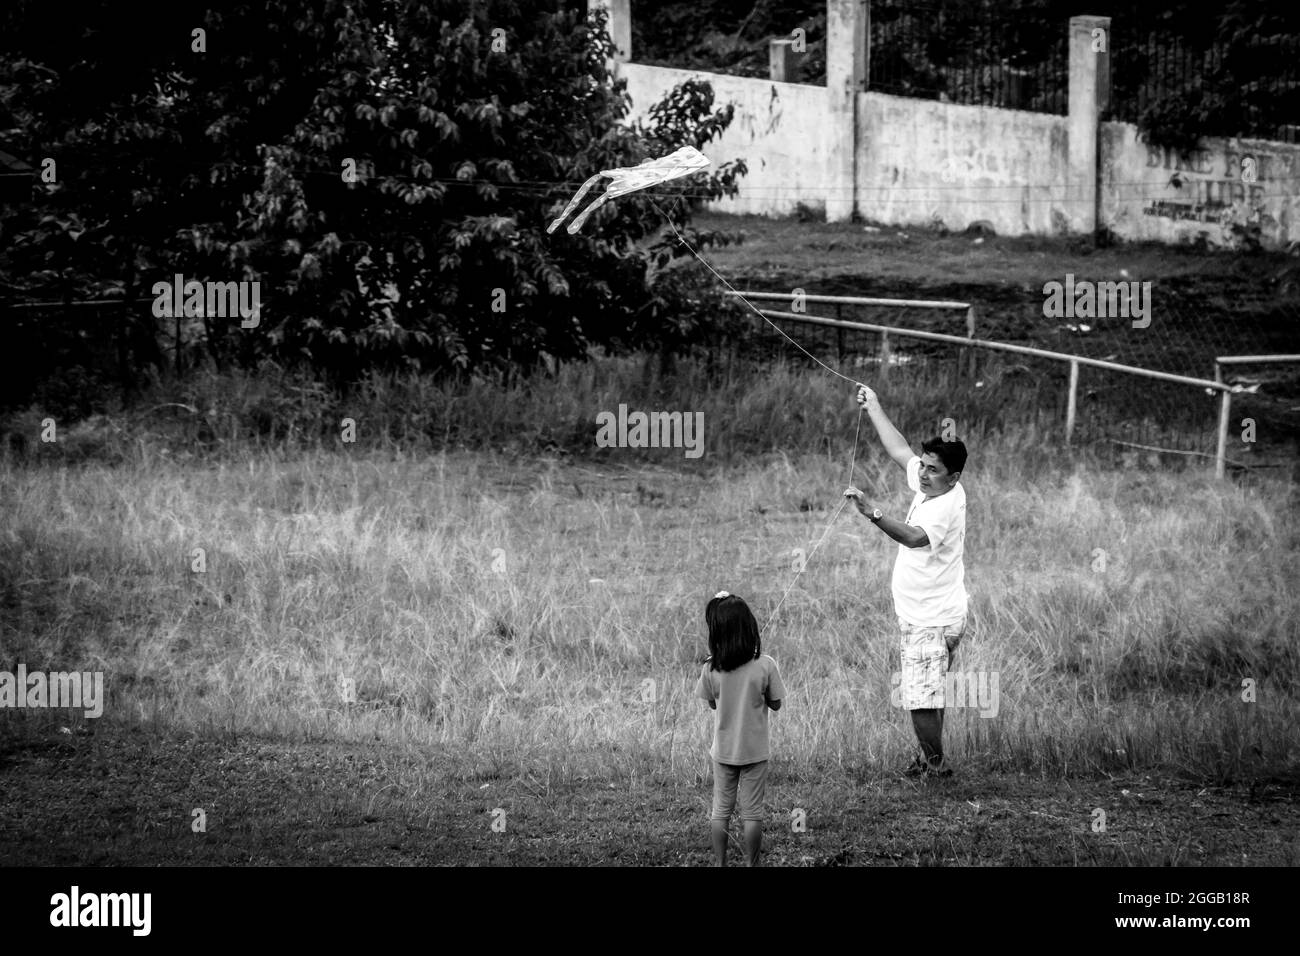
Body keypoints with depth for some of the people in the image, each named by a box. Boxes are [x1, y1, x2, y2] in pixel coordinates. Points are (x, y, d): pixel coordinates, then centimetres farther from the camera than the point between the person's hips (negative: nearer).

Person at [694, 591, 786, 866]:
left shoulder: (711, 669, -15)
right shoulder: (765, 666, -18)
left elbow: (712, 703, 0)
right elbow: (775, 704, -7)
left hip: (723, 751, 1)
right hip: (754, 751, -1)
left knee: (720, 811, 16)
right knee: (752, 813, 12)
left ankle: (719, 863, 21)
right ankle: (751, 863, 18)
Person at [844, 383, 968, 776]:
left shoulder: (945, 506, -23)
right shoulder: (930, 486, 4)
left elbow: (915, 538, -41)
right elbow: (900, 451, 19)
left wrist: (873, 513, -52)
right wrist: (873, 407, 24)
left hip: (932, 621, -10)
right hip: (925, 616, 10)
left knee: (921, 699, -9)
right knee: (930, 696, 18)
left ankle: (935, 763, 2)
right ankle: (932, 757, 26)